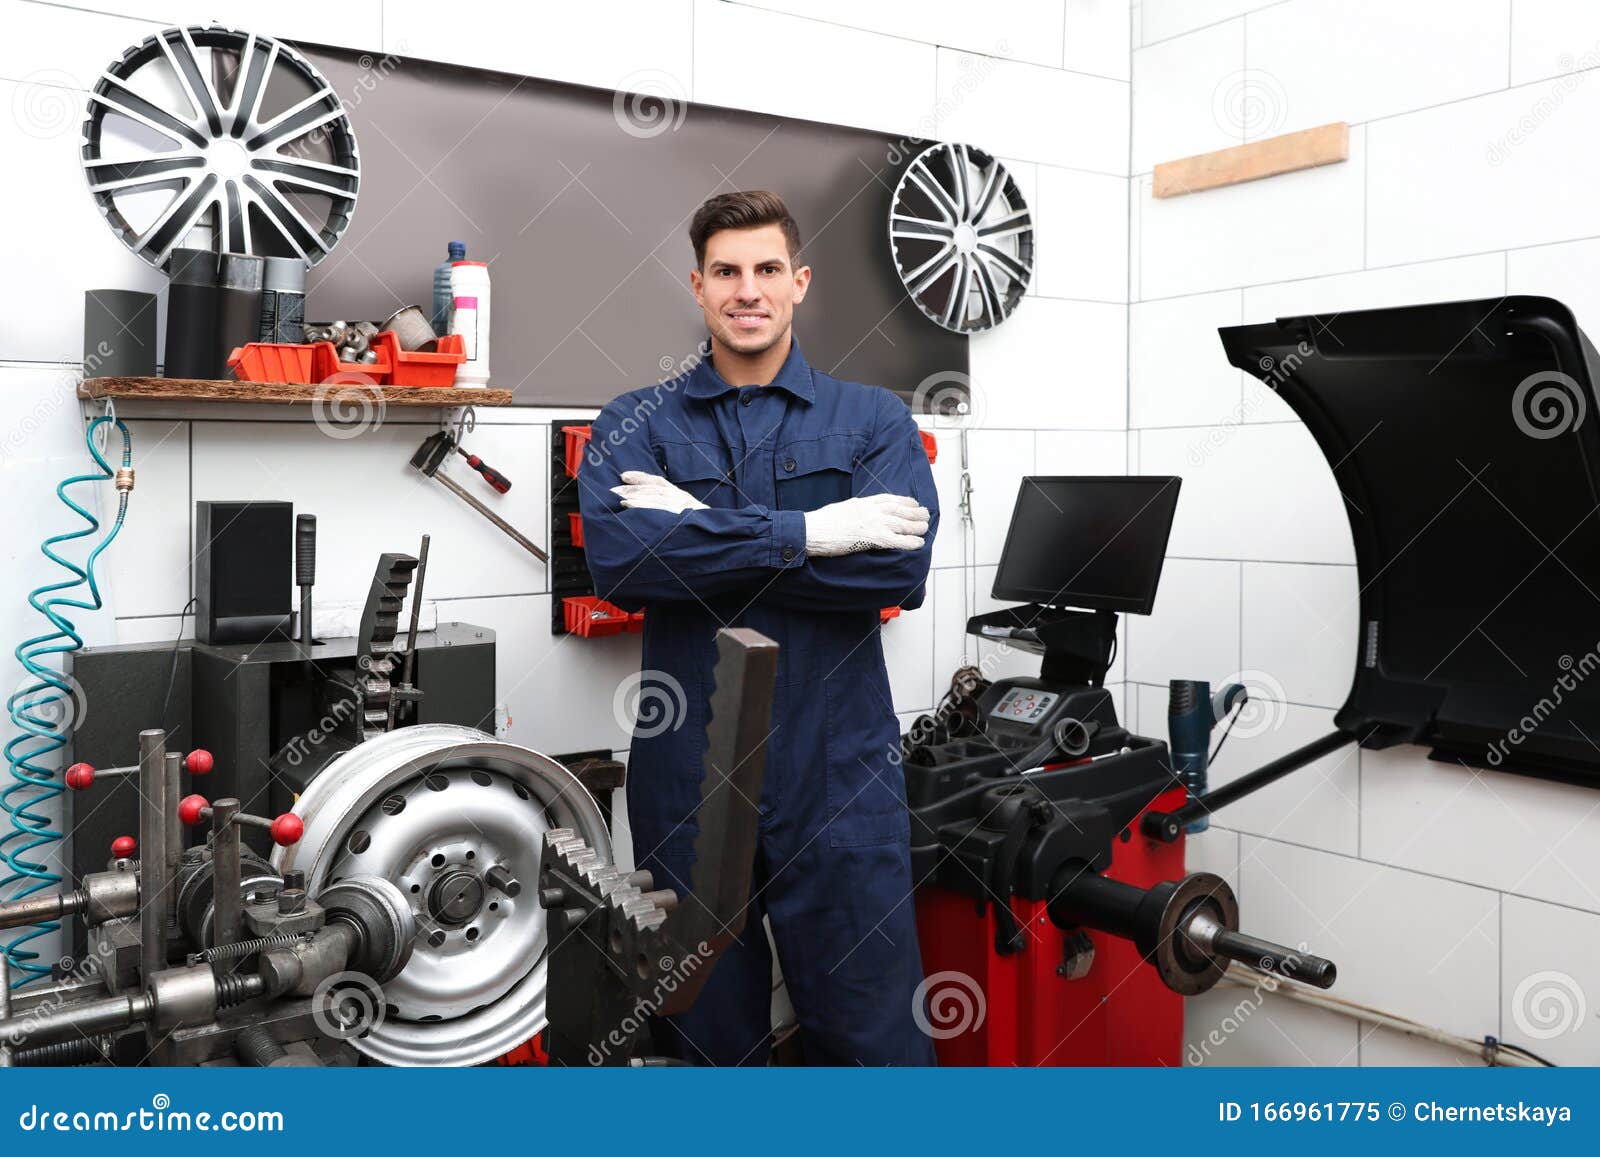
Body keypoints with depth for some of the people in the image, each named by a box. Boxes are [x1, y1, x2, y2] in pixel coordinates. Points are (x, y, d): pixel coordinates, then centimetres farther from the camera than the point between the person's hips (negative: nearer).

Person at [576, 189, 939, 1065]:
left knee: (874, 1033, 5)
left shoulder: (874, 420, 7)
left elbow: (900, 566, -11)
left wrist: (697, 530, -12)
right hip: (684, 776, 1)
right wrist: (804, 532, -17)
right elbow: (616, 561, -13)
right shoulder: (634, 426, 7)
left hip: (838, 773, 0)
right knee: (705, 1035, 15)